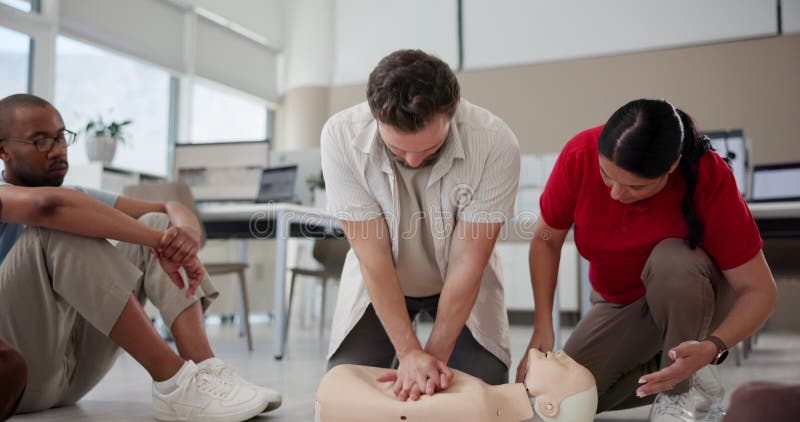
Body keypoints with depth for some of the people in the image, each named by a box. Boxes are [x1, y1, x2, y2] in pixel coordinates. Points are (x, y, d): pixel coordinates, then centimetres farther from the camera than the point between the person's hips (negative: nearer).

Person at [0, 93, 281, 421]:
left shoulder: (76, 199, 15)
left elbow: (172, 209, 3)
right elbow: (49, 204, -32)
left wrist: (185, 233, -21)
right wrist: (157, 241, -32)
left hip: (73, 367, 6)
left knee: (158, 224, -2)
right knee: (60, 228, -28)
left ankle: (204, 370, -22)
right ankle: (173, 381, -31)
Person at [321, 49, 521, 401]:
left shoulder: (495, 144, -31)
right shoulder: (341, 137, -28)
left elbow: (466, 263, -24)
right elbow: (373, 254, -24)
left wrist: (434, 354, -24)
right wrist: (410, 352, -26)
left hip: (460, 285, 0)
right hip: (379, 282, 1)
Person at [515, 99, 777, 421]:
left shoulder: (709, 180, -31)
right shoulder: (580, 155, -26)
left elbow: (760, 291, -26)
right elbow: (546, 240, -12)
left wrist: (711, 348, -43)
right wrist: (542, 327, -20)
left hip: (695, 294, -3)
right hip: (620, 302, 3)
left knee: (671, 259, -38)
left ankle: (677, 394, -16)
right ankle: (672, 370, 8)